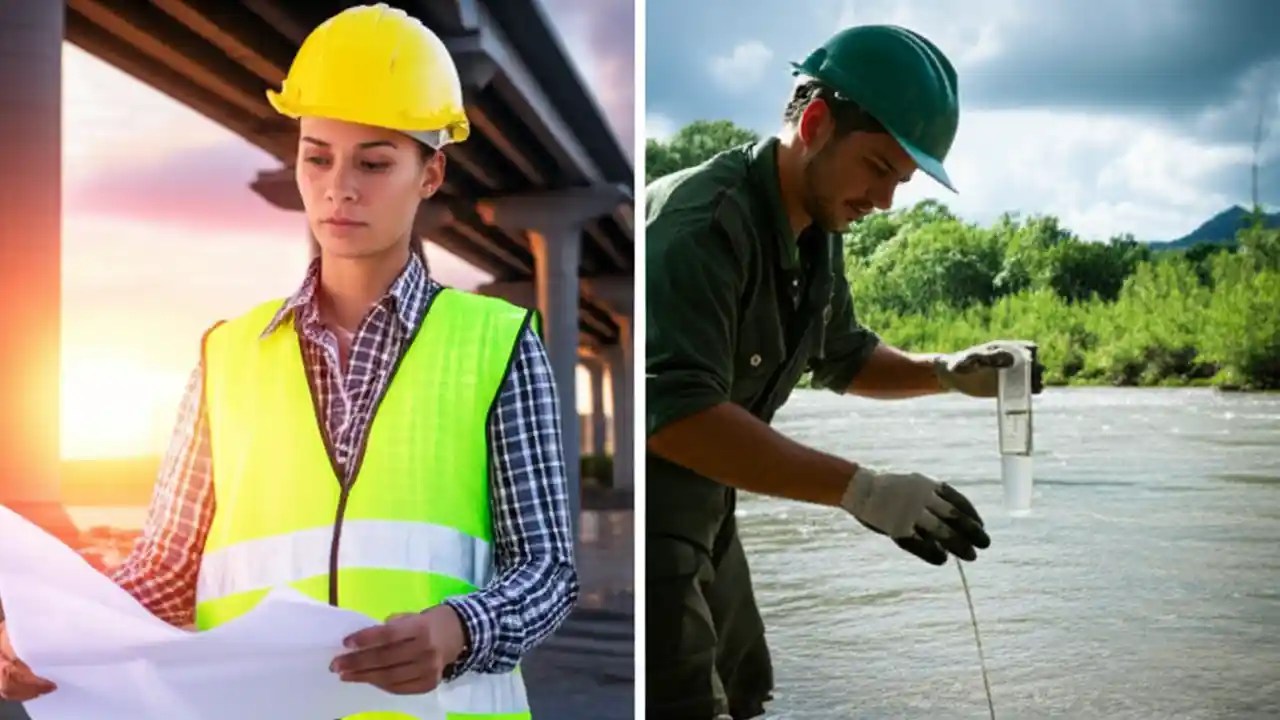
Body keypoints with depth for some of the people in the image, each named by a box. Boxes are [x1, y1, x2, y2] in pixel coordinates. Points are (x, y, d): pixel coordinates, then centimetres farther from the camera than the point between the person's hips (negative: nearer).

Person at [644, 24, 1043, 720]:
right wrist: (862, 489, -36)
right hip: (642, 524, -9)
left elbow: (844, 357, 19)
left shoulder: (817, 233, 4)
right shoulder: (701, 220, -25)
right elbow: (672, 410, -35)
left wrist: (946, 371, 0)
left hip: (701, 518, 9)